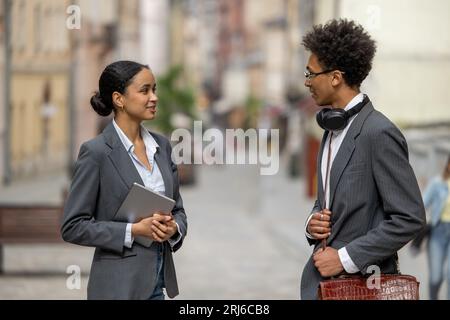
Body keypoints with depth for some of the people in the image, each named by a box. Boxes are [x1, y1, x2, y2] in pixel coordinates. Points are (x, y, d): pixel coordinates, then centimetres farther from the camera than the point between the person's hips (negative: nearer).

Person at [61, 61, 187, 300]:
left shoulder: (161, 145, 8)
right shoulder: (96, 152, -11)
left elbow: (177, 209, 16)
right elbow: (72, 226, -11)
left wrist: (173, 228, -7)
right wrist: (134, 230, -18)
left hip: (158, 282, 6)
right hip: (120, 286, -6)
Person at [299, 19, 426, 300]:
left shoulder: (379, 133, -14)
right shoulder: (333, 128, 12)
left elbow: (410, 218, -17)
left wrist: (345, 258, -17)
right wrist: (313, 222, 2)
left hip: (362, 283, -7)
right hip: (321, 279, 7)